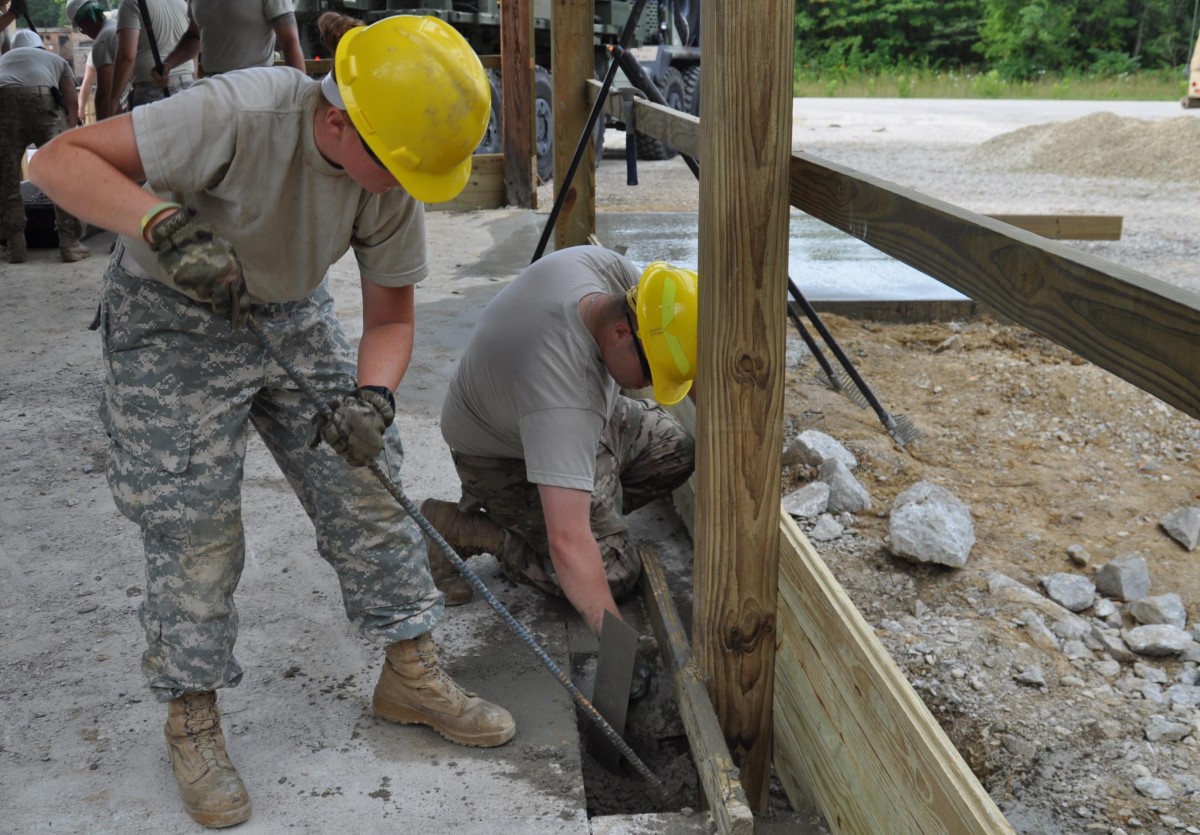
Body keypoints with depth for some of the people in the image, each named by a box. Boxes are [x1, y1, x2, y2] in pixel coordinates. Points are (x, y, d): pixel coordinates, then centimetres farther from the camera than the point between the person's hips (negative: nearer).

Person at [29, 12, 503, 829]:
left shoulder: (393, 182, -15)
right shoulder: (241, 113, -32)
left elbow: (391, 317, -6)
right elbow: (63, 158, -30)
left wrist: (372, 397, -25)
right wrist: (164, 225, -47)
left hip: (291, 313, 5)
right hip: (171, 320, -5)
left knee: (366, 484, 2)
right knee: (193, 524, -4)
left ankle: (411, 674, 20)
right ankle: (193, 719, 17)